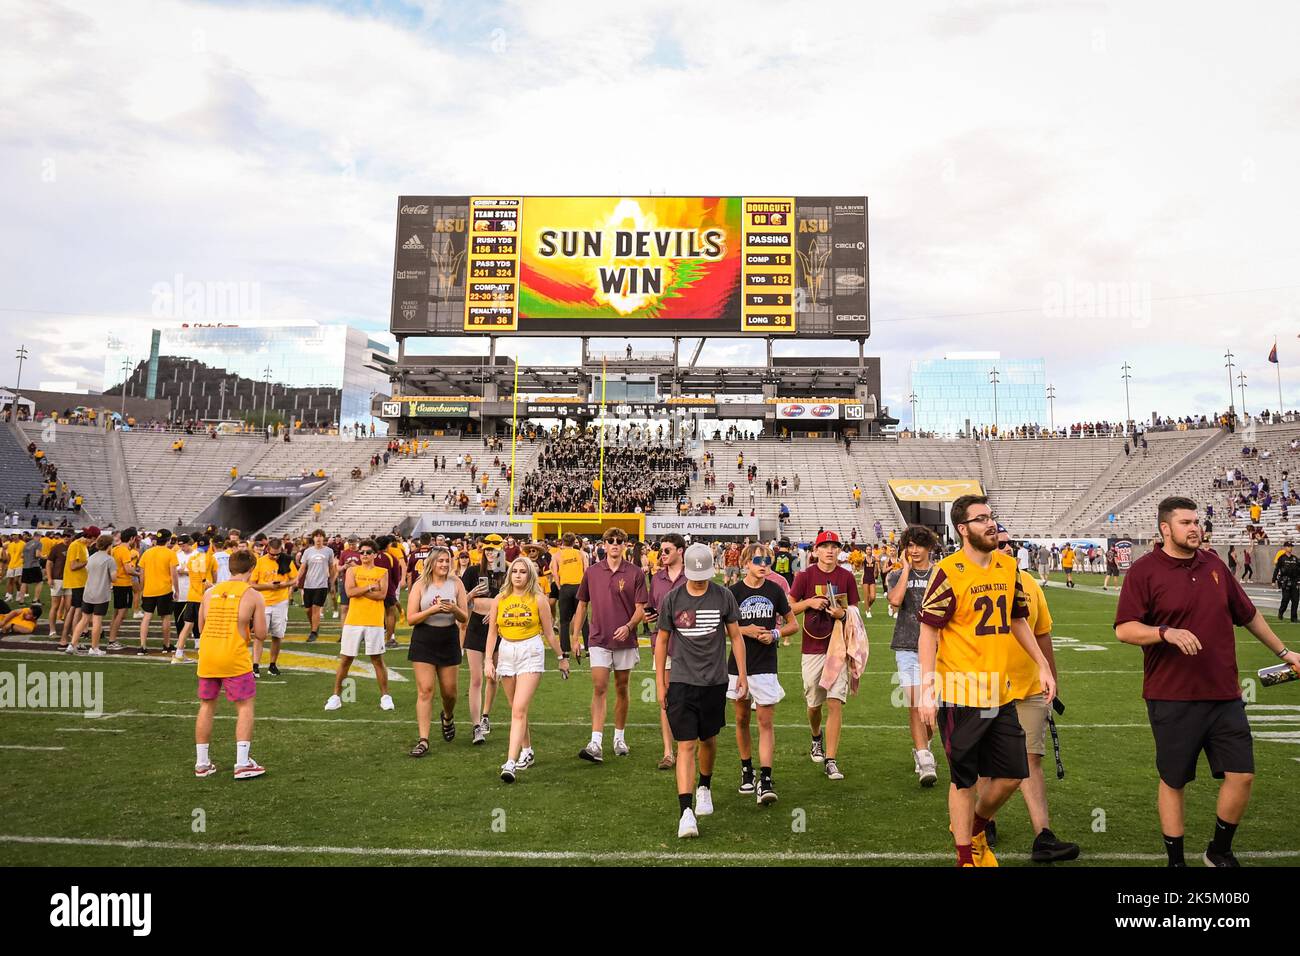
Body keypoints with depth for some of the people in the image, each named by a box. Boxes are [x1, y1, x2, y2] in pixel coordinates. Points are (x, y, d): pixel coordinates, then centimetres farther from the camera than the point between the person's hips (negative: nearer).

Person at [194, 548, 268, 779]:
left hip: (207, 656, 5)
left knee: (206, 706, 16)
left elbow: (201, 628, 16)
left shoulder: (210, 592, 8)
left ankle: (201, 763, 22)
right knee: (245, 707, 5)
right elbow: (261, 634, -5)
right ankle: (243, 764, 2)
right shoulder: (253, 595, -5)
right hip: (235, 660, -5)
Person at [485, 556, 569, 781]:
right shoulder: (499, 599, 5)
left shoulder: (538, 599, -3)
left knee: (519, 709, -14)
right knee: (516, 709, 13)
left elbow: (549, 633, 4)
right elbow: (492, 632, 8)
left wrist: (562, 657, 8)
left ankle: (511, 762, -17)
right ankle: (527, 752, 30)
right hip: (506, 653, 4)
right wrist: (488, 660, 1)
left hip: (531, 653, -4)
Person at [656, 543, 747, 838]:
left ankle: (704, 789, 41)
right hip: (681, 681, -1)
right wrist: (660, 683, 5)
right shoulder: (673, 599, -3)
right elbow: (662, 641, 6)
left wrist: (742, 675, 5)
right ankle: (686, 812, -8)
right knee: (686, 745, -8)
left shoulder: (724, 597, -2)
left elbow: (736, 637, 7)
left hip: (715, 681, 1)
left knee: (708, 740, 15)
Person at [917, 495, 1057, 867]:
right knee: (964, 779, 7)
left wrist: (1042, 665, 15)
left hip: (1000, 693, 6)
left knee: (1012, 774, 12)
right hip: (961, 694, -6)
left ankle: (974, 826, 39)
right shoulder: (948, 572, -13)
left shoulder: (1009, 566, 7)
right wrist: (928, 689, -17)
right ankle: (966, 856, 25)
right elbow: (928, 632, -13)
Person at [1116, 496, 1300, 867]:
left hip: (1225, 694, 5)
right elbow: (1124, 629, -13)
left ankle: (1220, 851, 29)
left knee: (1241, 775, 6)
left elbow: (1248, 615, 21)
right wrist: (1167, 632, -27)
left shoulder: (1213, 564, 8)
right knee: (1173, 781, 8)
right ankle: (1175, 859, 24)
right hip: (1172, 698, -5)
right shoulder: (1144, 570, -8)